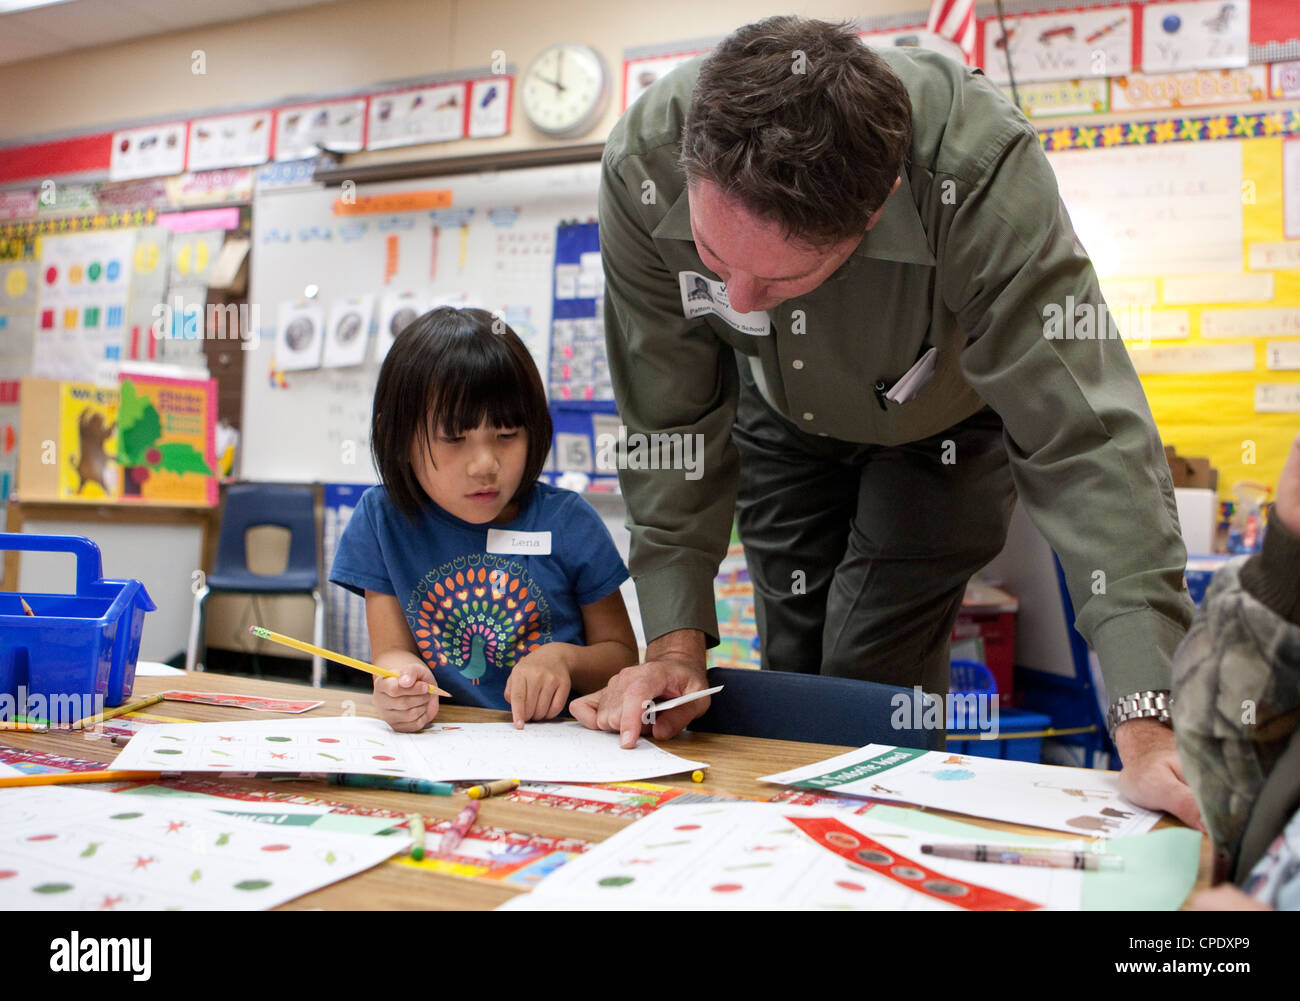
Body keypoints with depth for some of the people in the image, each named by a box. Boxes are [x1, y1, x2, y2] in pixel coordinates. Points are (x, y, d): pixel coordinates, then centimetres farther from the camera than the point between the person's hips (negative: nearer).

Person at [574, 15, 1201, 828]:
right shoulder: (645, 166, -32)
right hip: (784, 415, 3)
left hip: (944, 421, -2)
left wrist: (1149, 725, -48)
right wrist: (675, 639, -24)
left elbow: (1085, 441, -42)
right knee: (792, 674, 5)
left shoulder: (981, 176, -42)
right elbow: (672, 426, -22)